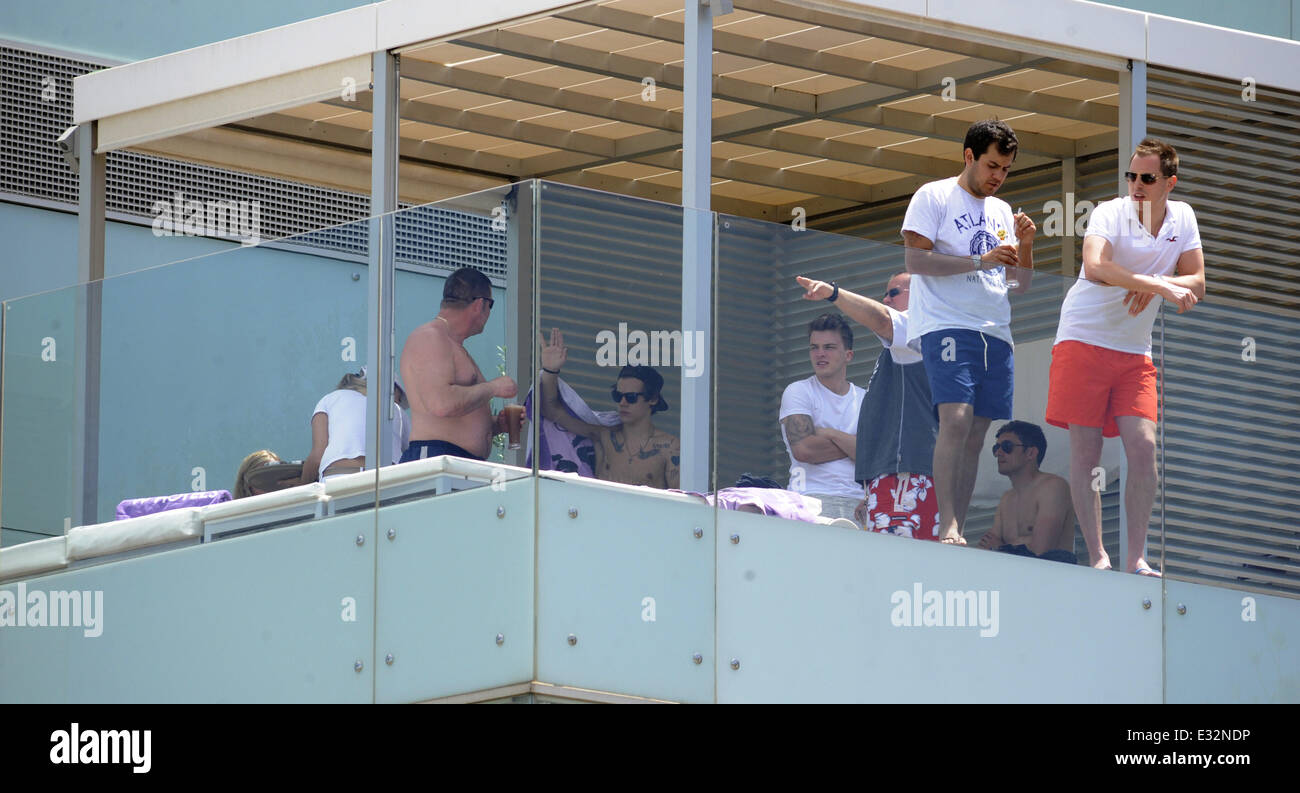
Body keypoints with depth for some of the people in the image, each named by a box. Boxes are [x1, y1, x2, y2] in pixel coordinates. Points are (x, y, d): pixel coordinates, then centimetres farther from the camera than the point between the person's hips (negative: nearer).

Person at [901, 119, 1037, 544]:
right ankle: (948, 526, -26)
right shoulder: (934, 197, 2)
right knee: (956, 419, -21)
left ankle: (958, 534, 2)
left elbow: (1021, 283, 22)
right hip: (946, 327, -6)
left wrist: (1024, 245, 2)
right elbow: (915, 259, -10)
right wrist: (982, 260, -16)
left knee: (976, 433, 1)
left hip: (995, 334, 6)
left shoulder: (1002, 212, 20)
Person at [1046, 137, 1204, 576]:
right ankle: (1098, 558, -3)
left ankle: (1136, 558, -3)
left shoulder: (1182, 218, 5)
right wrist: (1160, 285, -32)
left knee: (1143, 446, -8)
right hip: (1083, 340, -4)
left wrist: (1152, 287, -16)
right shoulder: (1109, 214, -11)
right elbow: (1096, 267, -30)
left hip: (1136, 352, 4)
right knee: (1085, 453, -6)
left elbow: (1195, 284, 4)